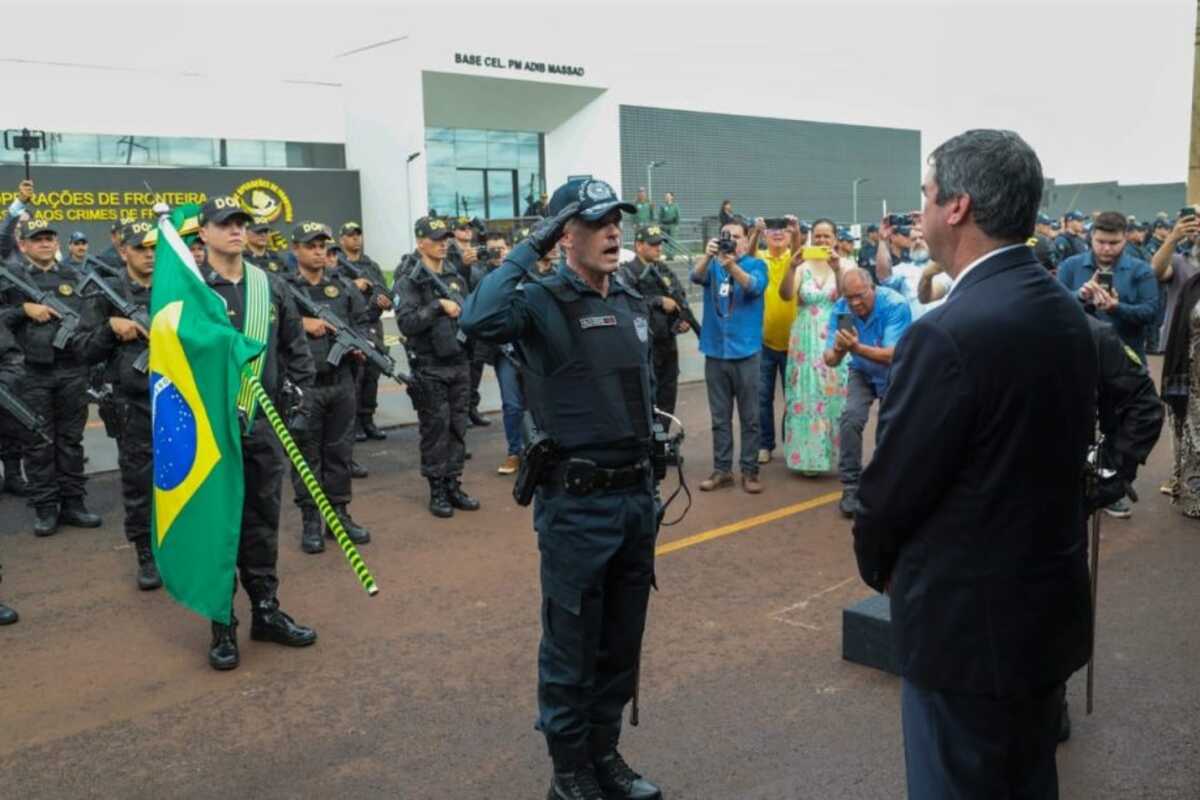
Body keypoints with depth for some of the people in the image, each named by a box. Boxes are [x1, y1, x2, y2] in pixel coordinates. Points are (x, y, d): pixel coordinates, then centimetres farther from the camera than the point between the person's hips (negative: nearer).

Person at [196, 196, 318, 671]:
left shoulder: (269, 286, 9)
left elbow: (294, 345, 16)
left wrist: (301, 391, 6)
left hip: (264, 422, 4)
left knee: (263, 520, 12)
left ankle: (267, 611, 25)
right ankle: (223, 625, 15)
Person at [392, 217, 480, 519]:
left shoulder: (456, 277, 12)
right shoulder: (409, 281, -7)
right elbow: (406, 322, -18)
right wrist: (438, 306, -22)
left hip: (459, 363, 6)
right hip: (429, 368, -6)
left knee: (457, 428, 9)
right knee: (435, 430, 0)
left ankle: (454, 485, 19)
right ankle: (437, 491, 10)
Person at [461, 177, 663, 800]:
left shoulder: (632, 301, 10)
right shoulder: (543, 302, -12)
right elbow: (479, 319, -34)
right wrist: (529, 248, -22)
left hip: (636, 497, 7)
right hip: (577, 504, -7)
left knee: (622, 643, 18)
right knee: (571, 647, 8)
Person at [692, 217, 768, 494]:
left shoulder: (756, 265, 2)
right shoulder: (713, 265, 9)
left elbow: (755, 287, -19)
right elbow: (696, 276, -12)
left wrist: (732, 265, -35)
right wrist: (708, 255, -31)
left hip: (746, 351, -2)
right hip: (715, 351, 3)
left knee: (749, 417, 2)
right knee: (719, 417, 9)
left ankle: (749, 470, 10)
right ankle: (722, 469, 16)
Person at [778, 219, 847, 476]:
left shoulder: (845, 265, 0)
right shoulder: (802, 266, 3)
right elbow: (785, 296, -10)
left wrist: (837, 270, -27)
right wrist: (792, 268, -25)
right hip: (806, 341, 1)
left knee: (835, 394, 0)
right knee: (807, 395, 2)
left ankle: (837, 455, 10)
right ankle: (809, 456, 10)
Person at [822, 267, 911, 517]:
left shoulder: (895, 305, -31)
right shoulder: (840, 309, -21)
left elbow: (892, 355, -38)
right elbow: (829, 359, -23)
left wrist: (857, 348, -54)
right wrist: (837, 350, -47)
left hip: (895, 375, -1)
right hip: (863, 373, 1)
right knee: (850, 419, -22)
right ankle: (851, 486, -11)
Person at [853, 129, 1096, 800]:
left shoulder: (949, 334, -25)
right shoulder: (1070, 314, 2)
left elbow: (895, 481, -18)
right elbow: (1062, 449, 9)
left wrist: (877, 562, 3)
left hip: (967, 617, -8)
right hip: (1052, 603, 8)